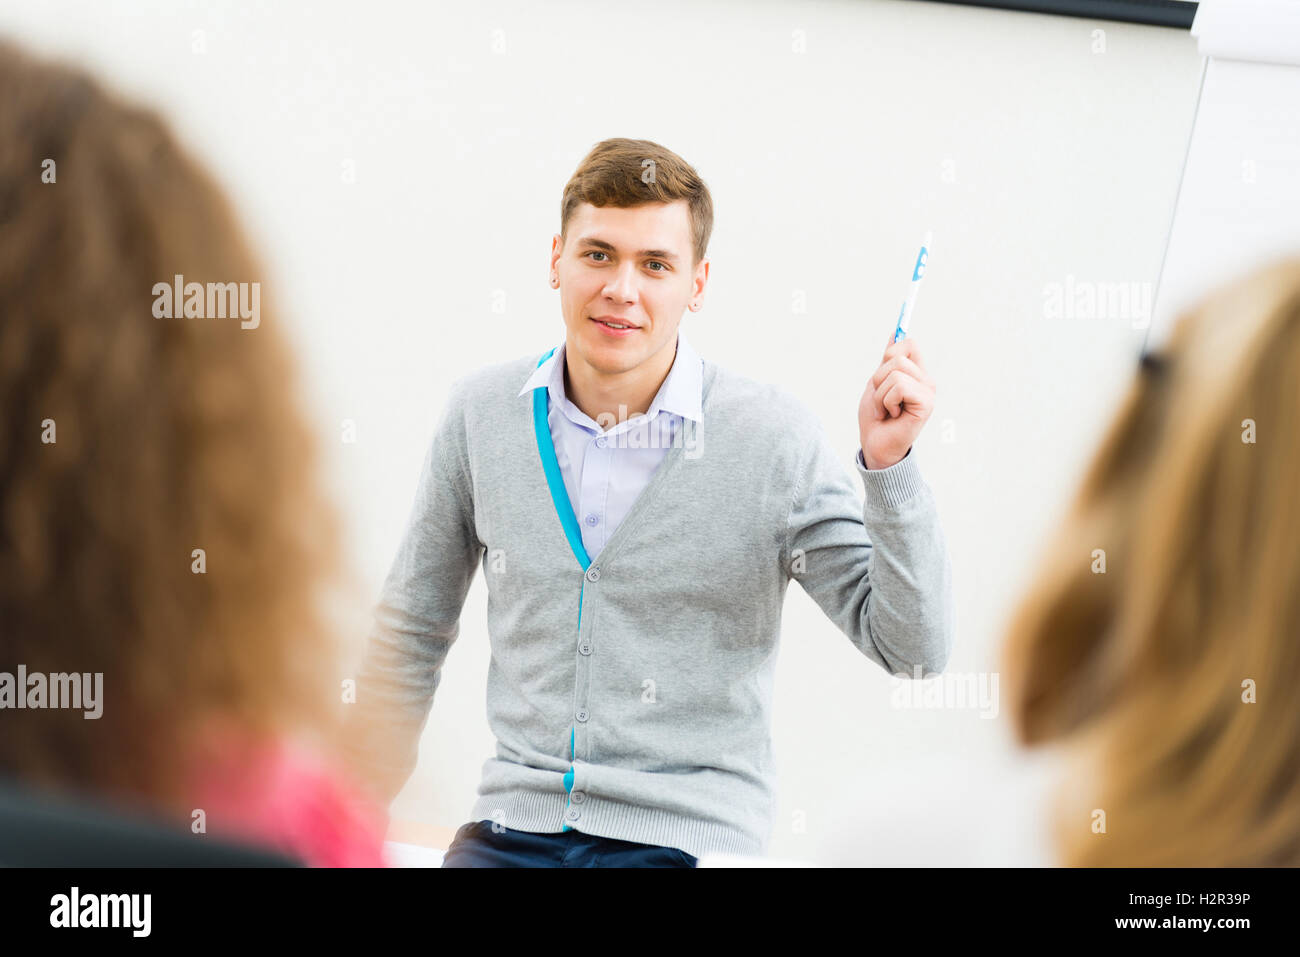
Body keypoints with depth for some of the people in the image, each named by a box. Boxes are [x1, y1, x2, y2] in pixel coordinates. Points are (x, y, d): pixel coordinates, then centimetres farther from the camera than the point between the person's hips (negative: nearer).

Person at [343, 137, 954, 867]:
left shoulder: (775, 438, -5)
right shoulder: (482, 413, 5)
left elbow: (912, 645, -7)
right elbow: (413, 628, 17)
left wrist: (890, 464, -18)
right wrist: (364, 798, 17)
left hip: (689, 840, -2)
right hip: (513, 826, 2)